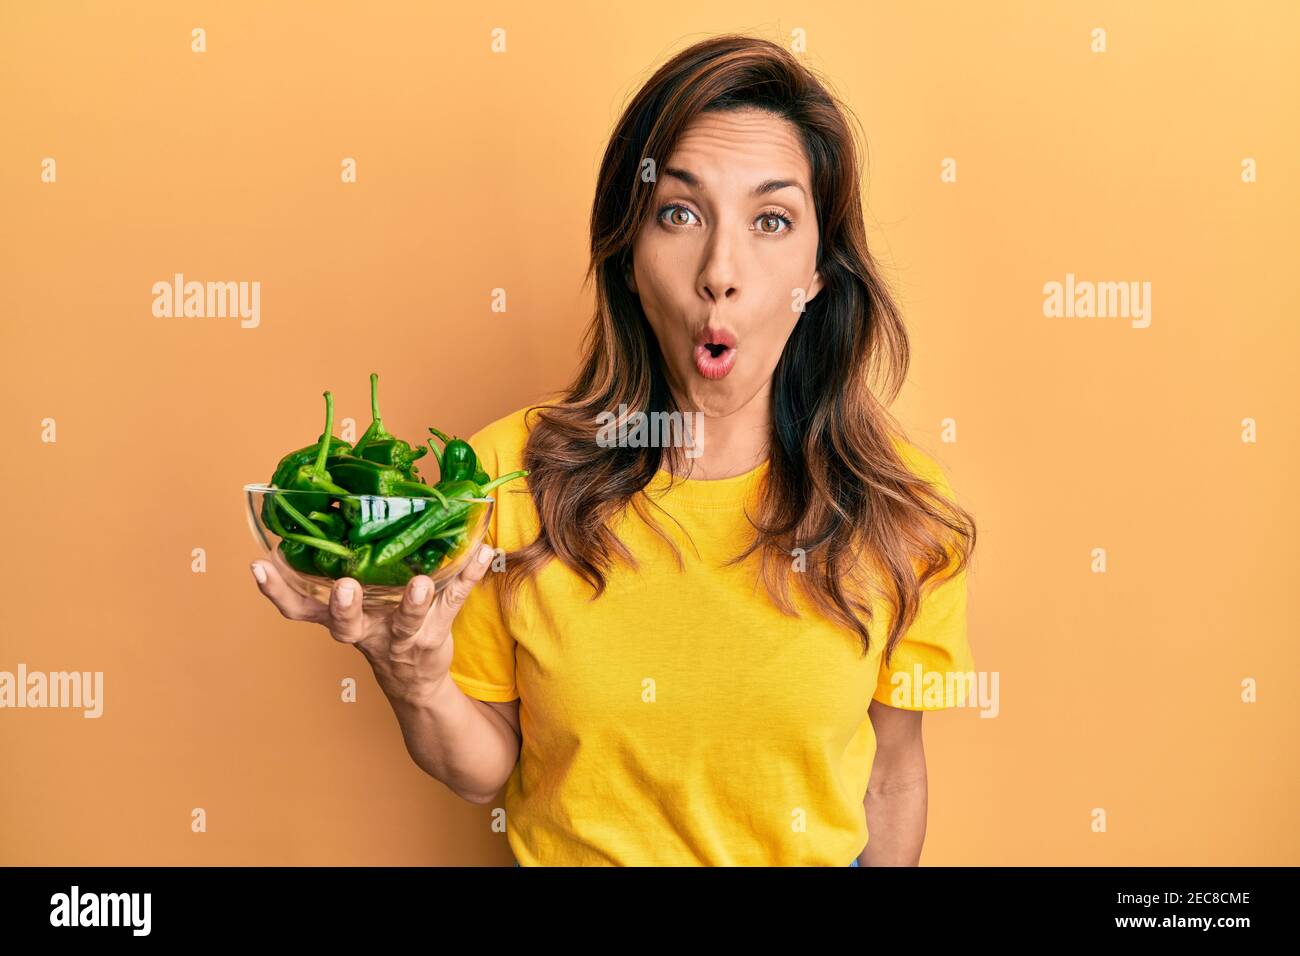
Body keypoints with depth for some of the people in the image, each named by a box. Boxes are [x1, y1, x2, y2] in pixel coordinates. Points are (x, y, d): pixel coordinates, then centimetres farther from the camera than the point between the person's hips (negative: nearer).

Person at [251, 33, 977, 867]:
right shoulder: (508, 474, -20)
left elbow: (894, 770, -5)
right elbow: (485, 770, -12)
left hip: (815, 853, 1)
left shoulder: (896, 508, -17)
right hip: (568, 848, 0)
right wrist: (418, 686, -29)